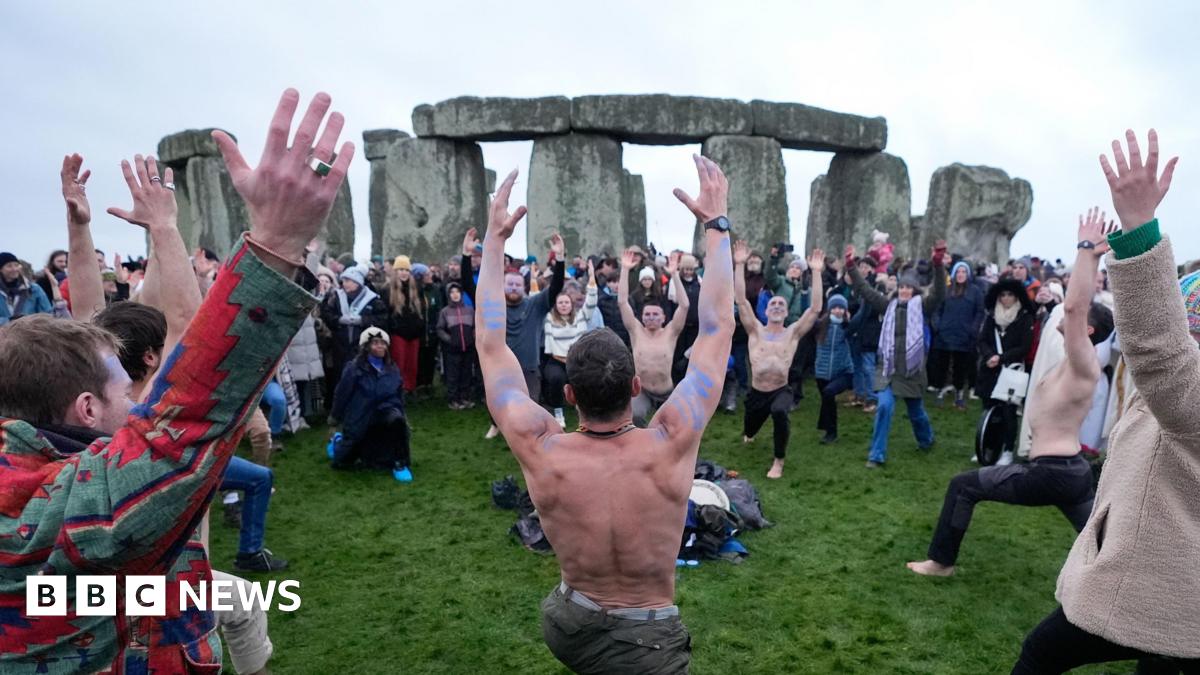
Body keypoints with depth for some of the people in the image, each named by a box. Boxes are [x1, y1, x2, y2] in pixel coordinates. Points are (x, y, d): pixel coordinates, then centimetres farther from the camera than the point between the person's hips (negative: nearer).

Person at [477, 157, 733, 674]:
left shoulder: (540, 451, -22)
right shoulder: (669, 446, -25)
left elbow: (490, 345, -10)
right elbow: (717, 328, -16)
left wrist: (494, 239, -5)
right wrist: (715, 223, -9)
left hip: (566, 629, 3)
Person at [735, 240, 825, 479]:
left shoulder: (793, 333, -2)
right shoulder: (755, 330, -2)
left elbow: (816, 308, -11)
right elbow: (741, 300, -11)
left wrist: (816, 273, -16)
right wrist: (740, 265, -17)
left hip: (780, 391, -2)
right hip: (756, 392, 2)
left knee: (779, 412, -37)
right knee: (749, 429, 22)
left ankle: (779, 461, -16)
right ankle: (749, 434, 66)